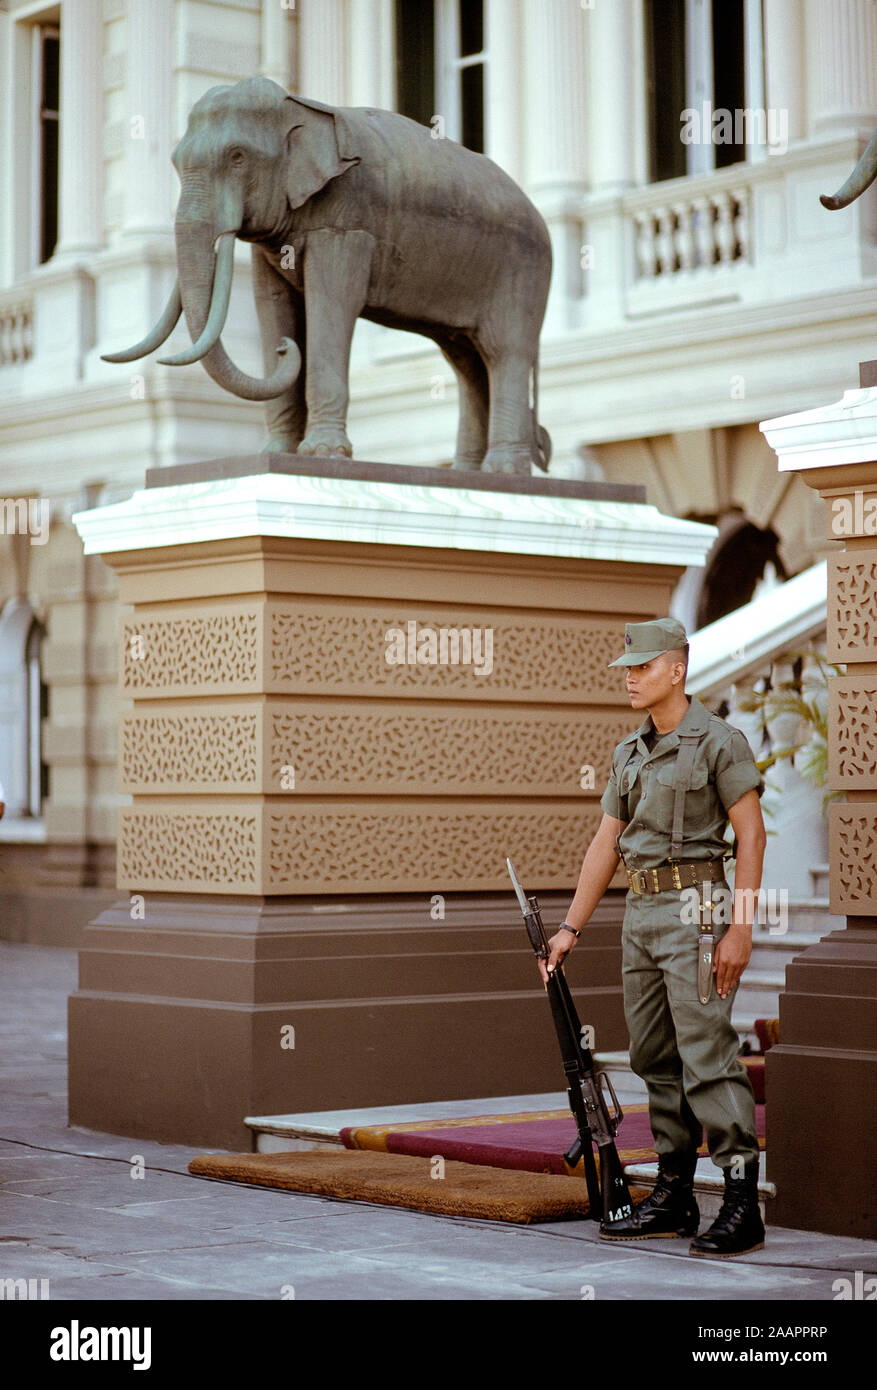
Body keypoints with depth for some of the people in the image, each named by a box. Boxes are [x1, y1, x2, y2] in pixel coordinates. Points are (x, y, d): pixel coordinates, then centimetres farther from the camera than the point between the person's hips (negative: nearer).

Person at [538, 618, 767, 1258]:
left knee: (707, 1056, -11)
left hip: (693, 908, -8)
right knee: (656, 1058, 10)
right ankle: (673, 1196, 18)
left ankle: (742, 1204, -8)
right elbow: (607, 844, 17)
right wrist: (570, 928, 14)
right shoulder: (630, 751, 15)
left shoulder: (718, 740, -7)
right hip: (640, 915, 8)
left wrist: (740, 929, -17)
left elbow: (751, 834, -10)